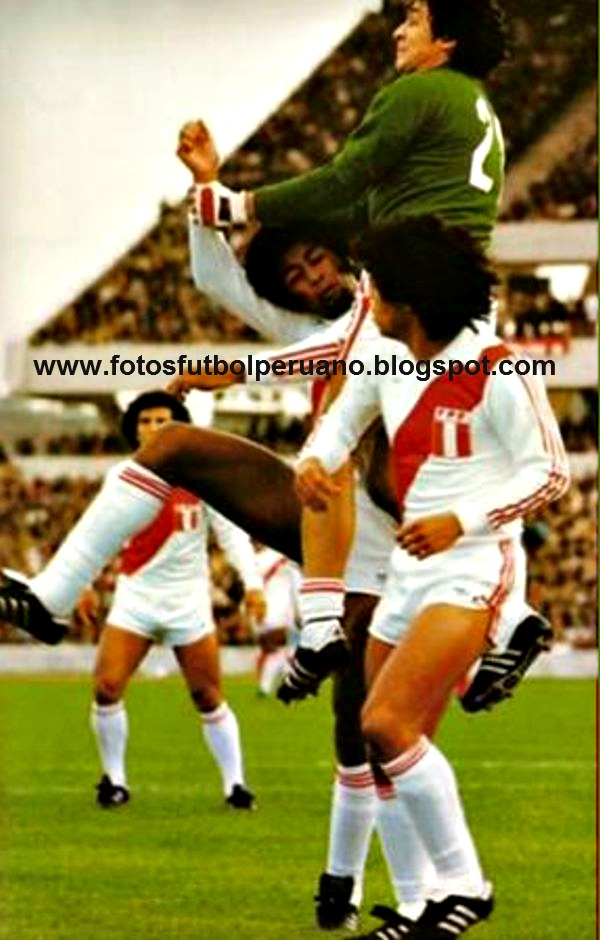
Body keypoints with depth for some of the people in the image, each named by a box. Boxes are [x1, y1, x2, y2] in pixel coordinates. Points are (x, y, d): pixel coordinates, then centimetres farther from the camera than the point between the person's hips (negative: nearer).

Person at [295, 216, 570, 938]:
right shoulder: (386, 361, 6)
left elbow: (550, 472, -12)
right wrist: (314, 461, 0)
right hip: (409, 571, 8)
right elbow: (342, 419, 23)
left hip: (475, 568, -8)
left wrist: (461, 520, -21)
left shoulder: (497, 371, -15)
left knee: (387, 723, -21)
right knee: (389, 745, 7)